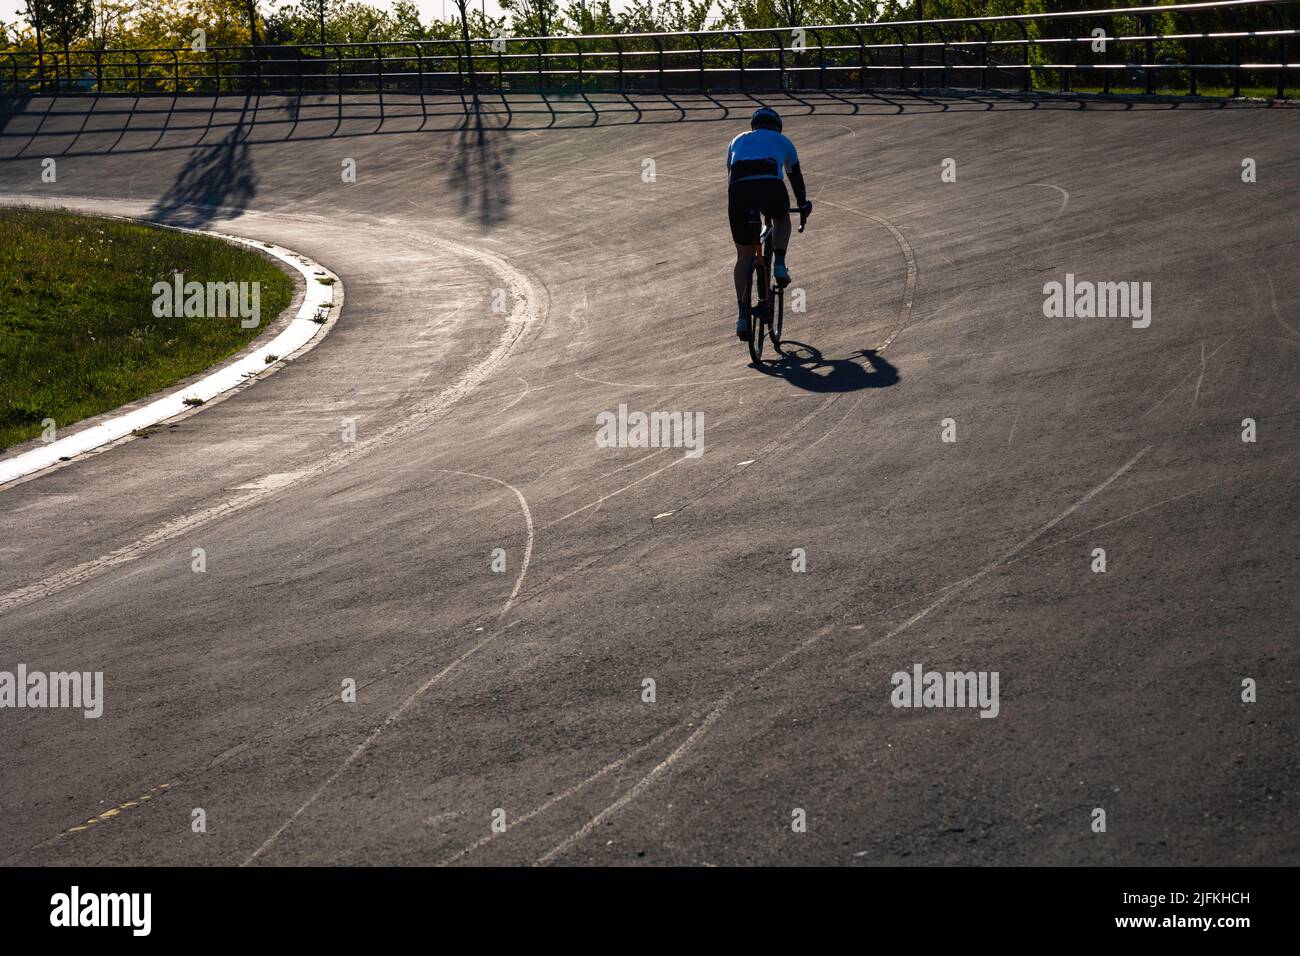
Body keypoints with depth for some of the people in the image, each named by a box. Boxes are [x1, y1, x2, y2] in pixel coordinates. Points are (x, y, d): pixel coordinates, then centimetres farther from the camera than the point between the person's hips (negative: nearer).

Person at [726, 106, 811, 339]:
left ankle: (743, 316, 9)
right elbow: (795, 176, 39)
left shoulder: (737, 141, 35)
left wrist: (735, 209, 52)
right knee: (781, 219, 37)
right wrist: (803, 204, 54)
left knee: (744, 257, 16)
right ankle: (780, 265, 15)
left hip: (740, 191, 2)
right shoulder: (782, 141, 30)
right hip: (771, 188, -1)